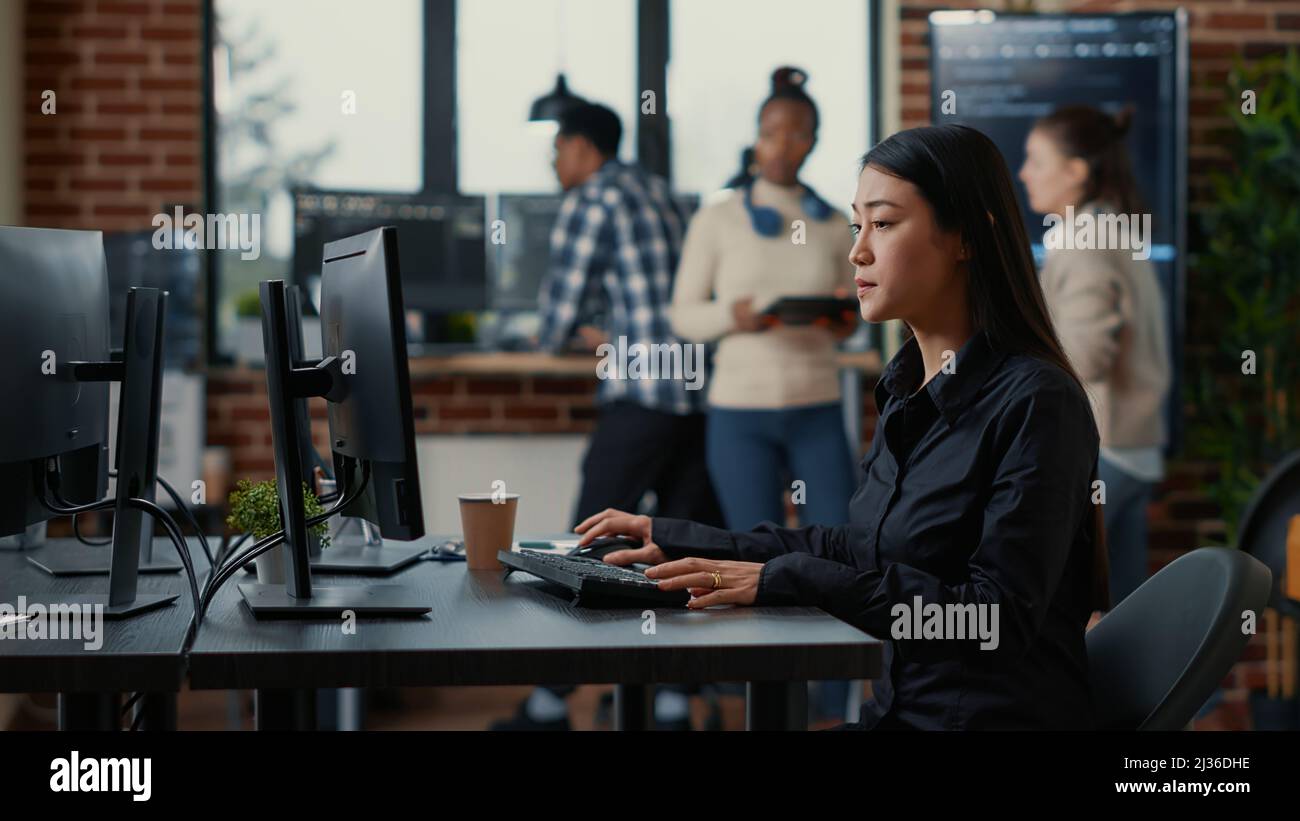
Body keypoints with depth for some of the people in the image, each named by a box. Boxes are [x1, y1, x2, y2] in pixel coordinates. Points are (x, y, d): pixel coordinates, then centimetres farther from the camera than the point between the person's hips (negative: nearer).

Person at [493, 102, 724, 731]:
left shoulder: (588, 201, -2)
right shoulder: (659, 192, 20)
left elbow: (559, 315, -4)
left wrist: (552, 339, 18)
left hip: (642, 397, -7)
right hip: (705, 394, 7)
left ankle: (551, 703, 7)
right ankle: (674, 706, 8)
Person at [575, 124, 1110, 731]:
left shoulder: (1036, 402, -14)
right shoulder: (908, 386, 12)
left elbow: (1000, 620, -20)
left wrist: (789, 578, -20)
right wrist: (678, 542, 16)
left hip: (1003, 713, -7)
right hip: (899, 709, 8)